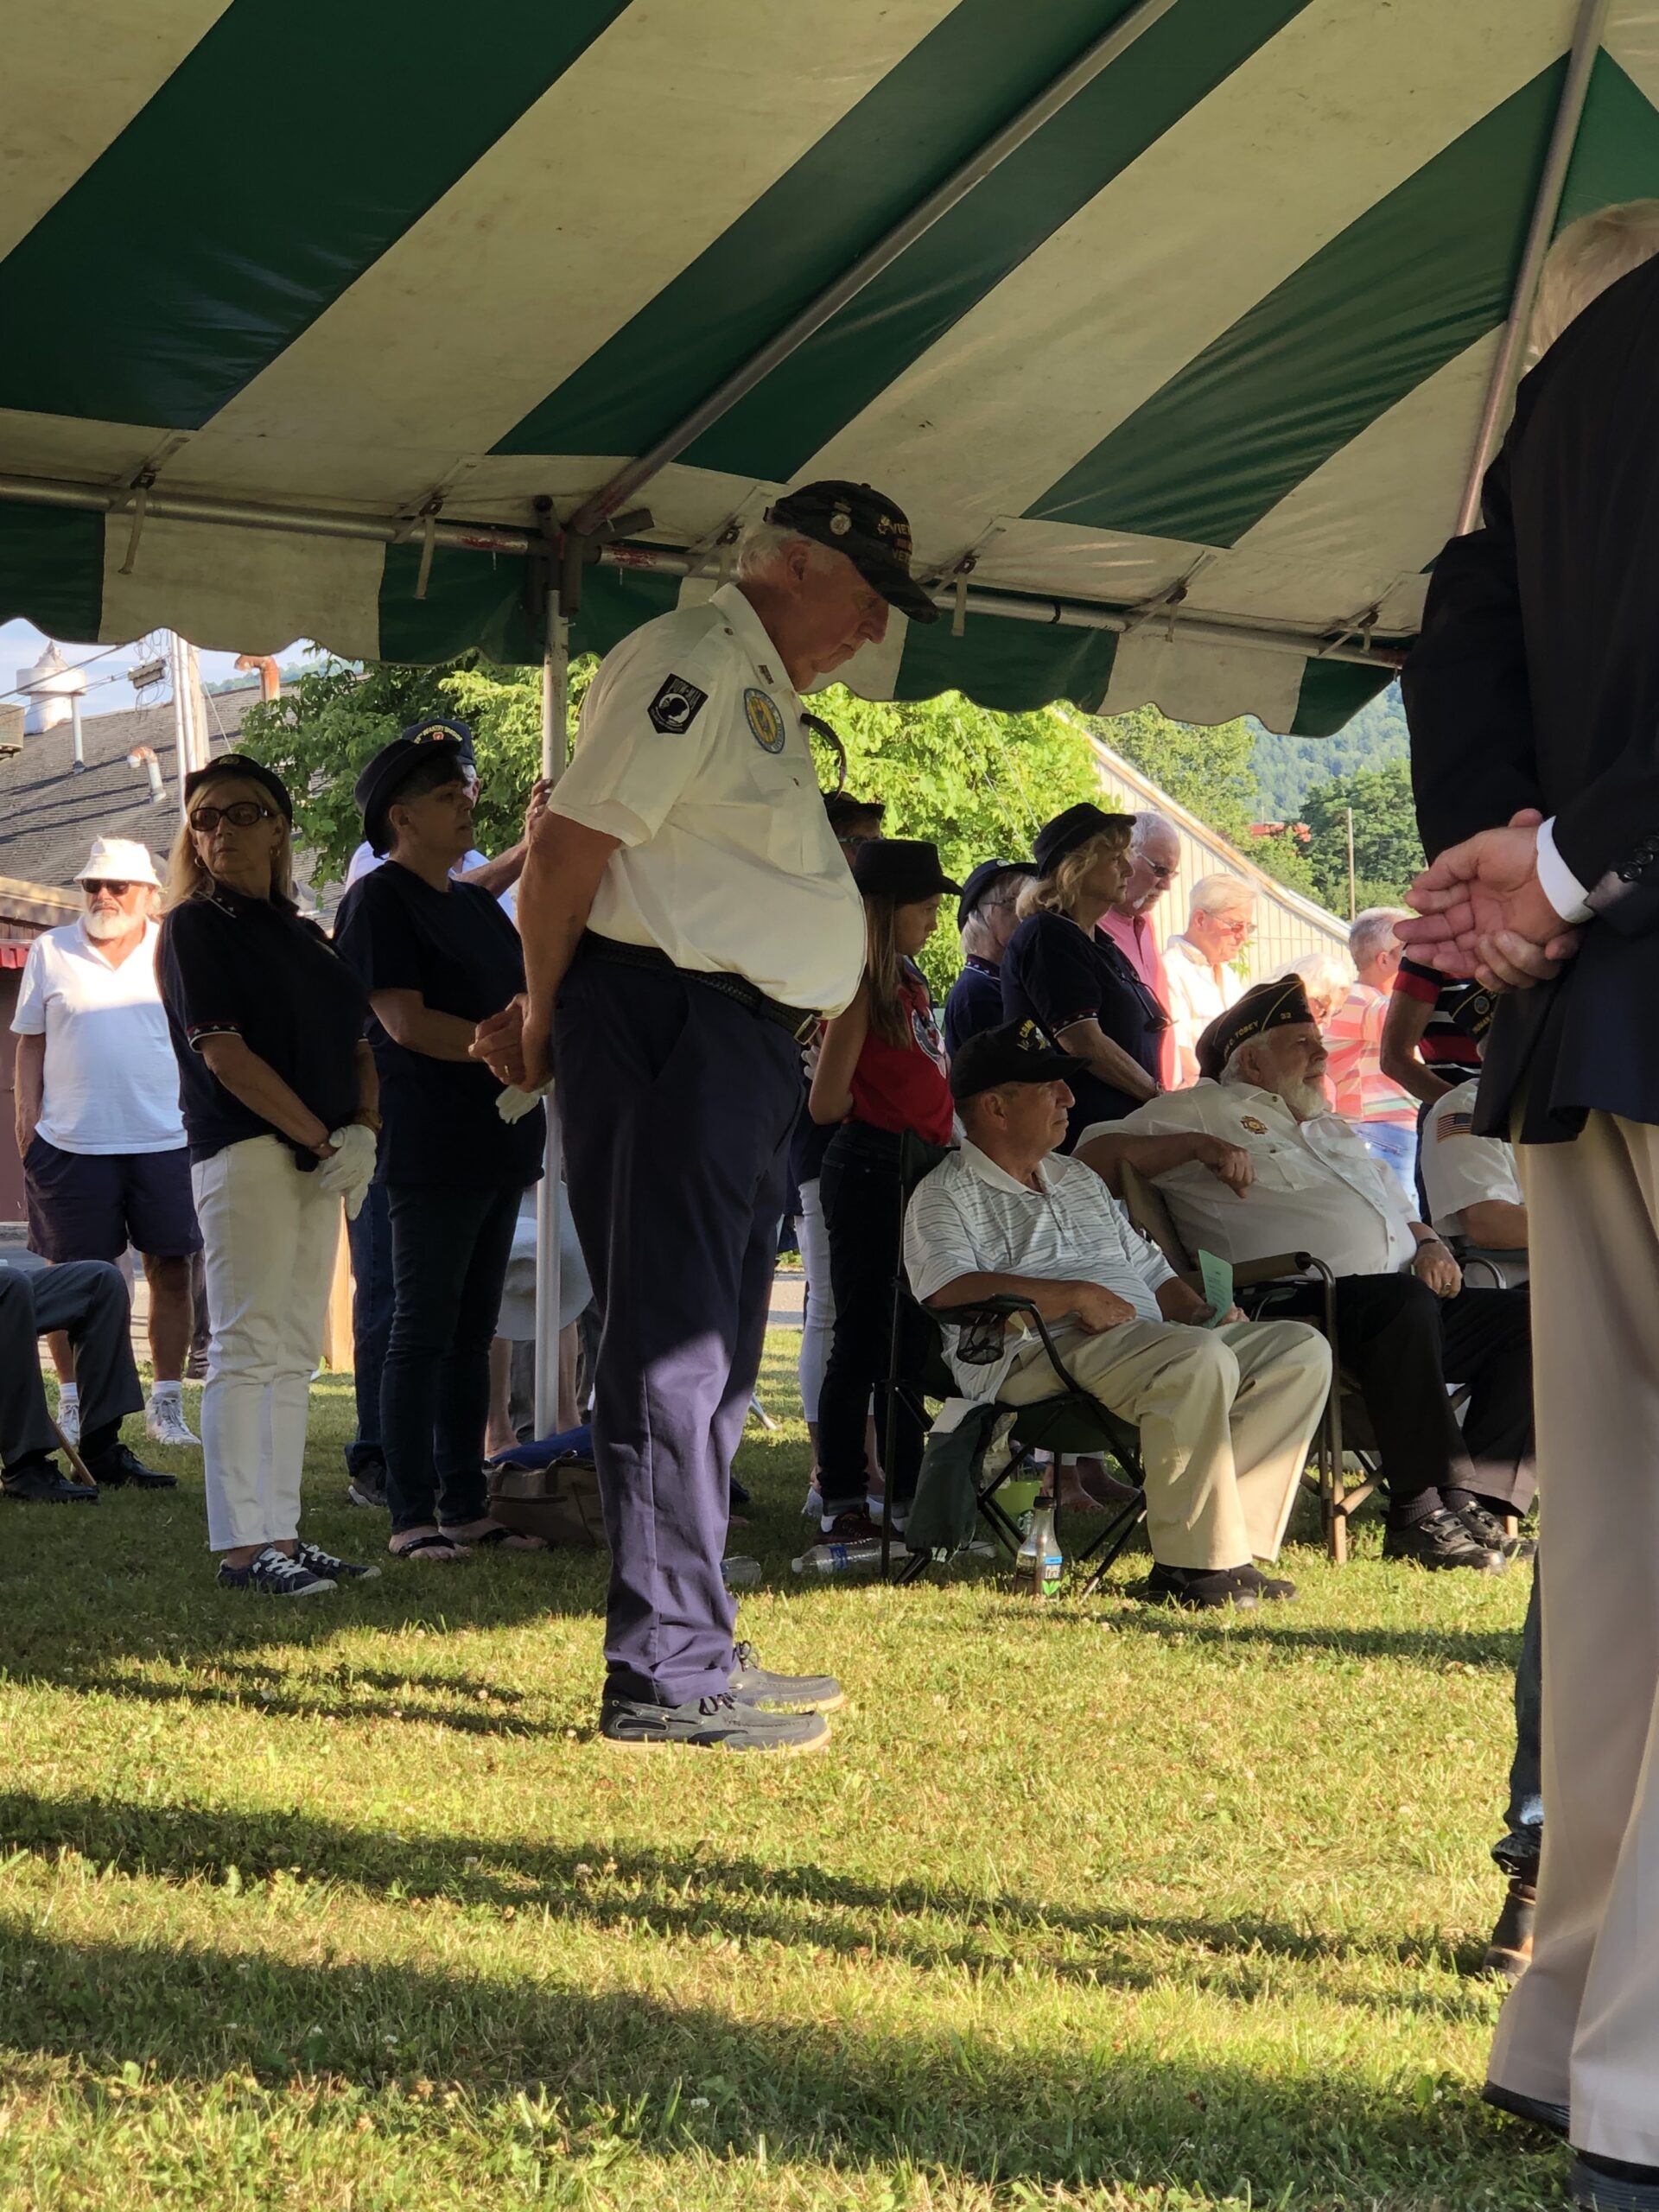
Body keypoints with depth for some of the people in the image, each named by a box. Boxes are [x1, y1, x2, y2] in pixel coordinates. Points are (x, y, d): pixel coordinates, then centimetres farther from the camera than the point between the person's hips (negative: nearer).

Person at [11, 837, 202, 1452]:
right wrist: (27, 1118, 3)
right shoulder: (51, 952, 7)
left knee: (171, 1271, 2)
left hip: (167, 1141, 0)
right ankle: (72, 1402, 13)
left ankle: (166, 1403, 10)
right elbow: (30, 1043, 10)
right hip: (72, 1143, 0)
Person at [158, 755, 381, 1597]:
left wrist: (363, 1130, -4)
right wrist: (322, 1139, -14)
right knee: (247, 1349, -8)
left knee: (295, 1353, 7)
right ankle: (241, 1545, -8)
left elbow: (357, 1047, 16)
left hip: (319, 1158, 7)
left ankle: (280, 1533, 11)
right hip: (242, 1151, -7)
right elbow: (222, 1052, -12)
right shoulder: (195, 926, -3)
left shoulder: (303, 935, 18)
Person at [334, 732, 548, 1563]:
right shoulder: (378, 901, -7)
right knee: (423, 1332, -7)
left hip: (497, 1146, 8)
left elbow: (524, 991, 27)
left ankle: (466, 1507, 13)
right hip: (431, 1147, -8)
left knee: (471, 1334, 9)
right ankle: (413, 1517, -4)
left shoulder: (474, 903, 19)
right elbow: (407, 1023, -16)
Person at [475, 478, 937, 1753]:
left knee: (710, 1360, 14)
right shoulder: (696, 662, -9)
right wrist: (545, 1023, -5)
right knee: (671, 1352, -9)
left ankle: (696, 1653, 23)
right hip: (669, 1031, -10)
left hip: (749, 1049, 10)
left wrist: (551, 1018, 11)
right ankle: (663, 1674, -7)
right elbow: (572, 844, -15)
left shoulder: (764, 693, 23)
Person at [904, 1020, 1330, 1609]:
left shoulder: (1077, 1179, 33)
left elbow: (1150, 1271, 34)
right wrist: (1075, 1296, -18)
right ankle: (1192, 1564, -29)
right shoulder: (944, 1194, 7)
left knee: (1302, 1349, -10)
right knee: (1199, 1360, -35)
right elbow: (950, 1288, -13)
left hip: (1150, 1337, 9)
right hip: (1037, 1355, -8)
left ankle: (1231, 1549, -18)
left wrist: (1200, 1311, 11)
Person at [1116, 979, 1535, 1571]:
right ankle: (1422, 1512, -34)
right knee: (1404, 1301, -38)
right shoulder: (1205, 1111, 11)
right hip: (1303, 1302, -8)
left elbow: (1400, 1210, 36)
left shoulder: (1333, 1128, 35)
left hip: (1410, 1300, 8)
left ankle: (1479, 1502, -19)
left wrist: (1430, 1244, 12)